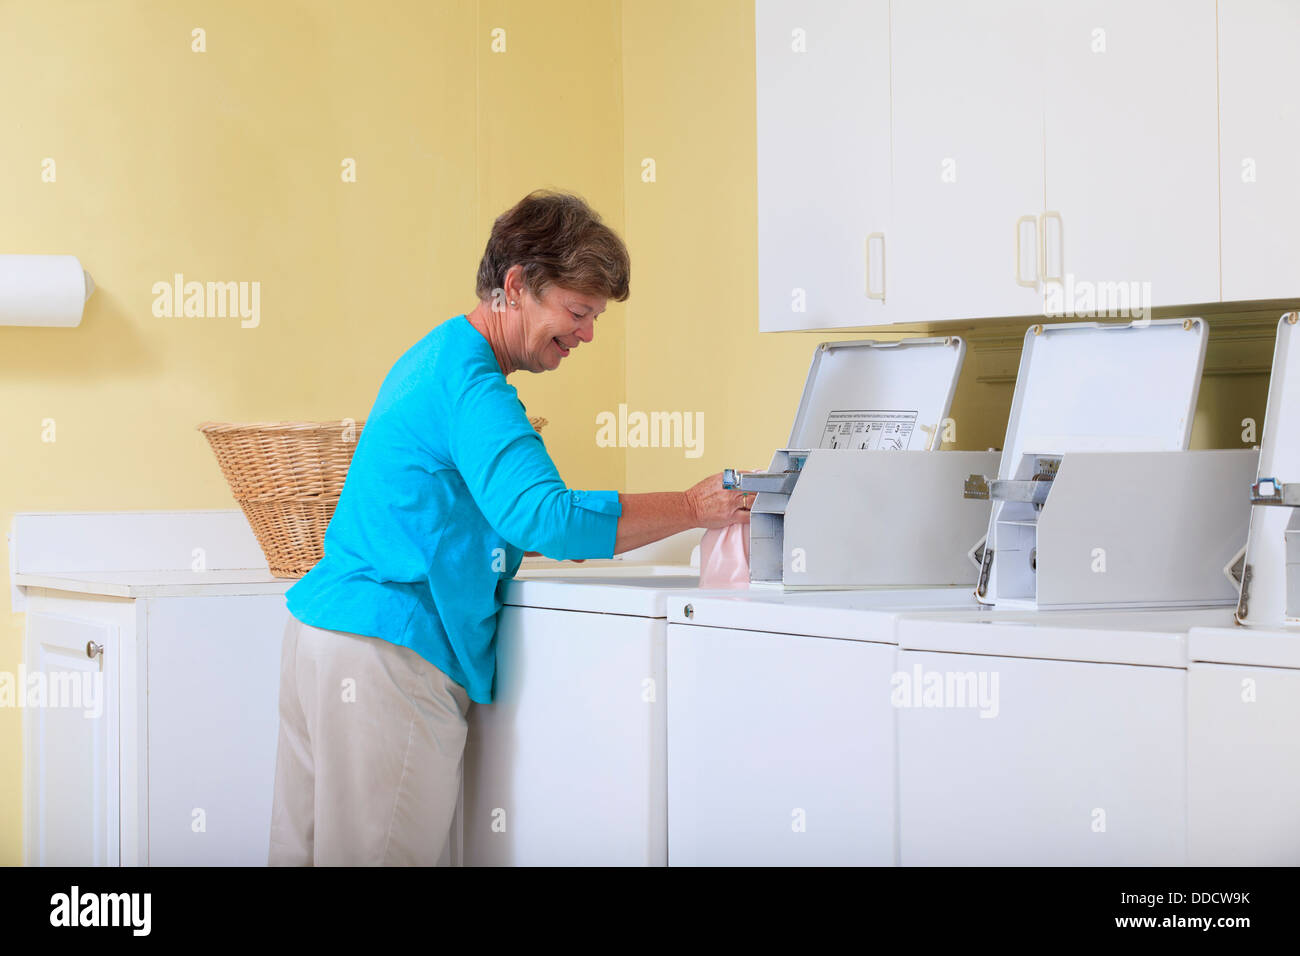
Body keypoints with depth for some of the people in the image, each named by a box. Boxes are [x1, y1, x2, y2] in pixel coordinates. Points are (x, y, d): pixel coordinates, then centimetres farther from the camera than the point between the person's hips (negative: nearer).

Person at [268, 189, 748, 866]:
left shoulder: (434, 357, 19)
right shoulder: (467, 379, -14)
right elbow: (542, 515, -25)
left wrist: (578, 539, 14)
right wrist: (690, 510, -17)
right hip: (386, 652, -10)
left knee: (302, 851, 10)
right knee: (378, 856, -8)